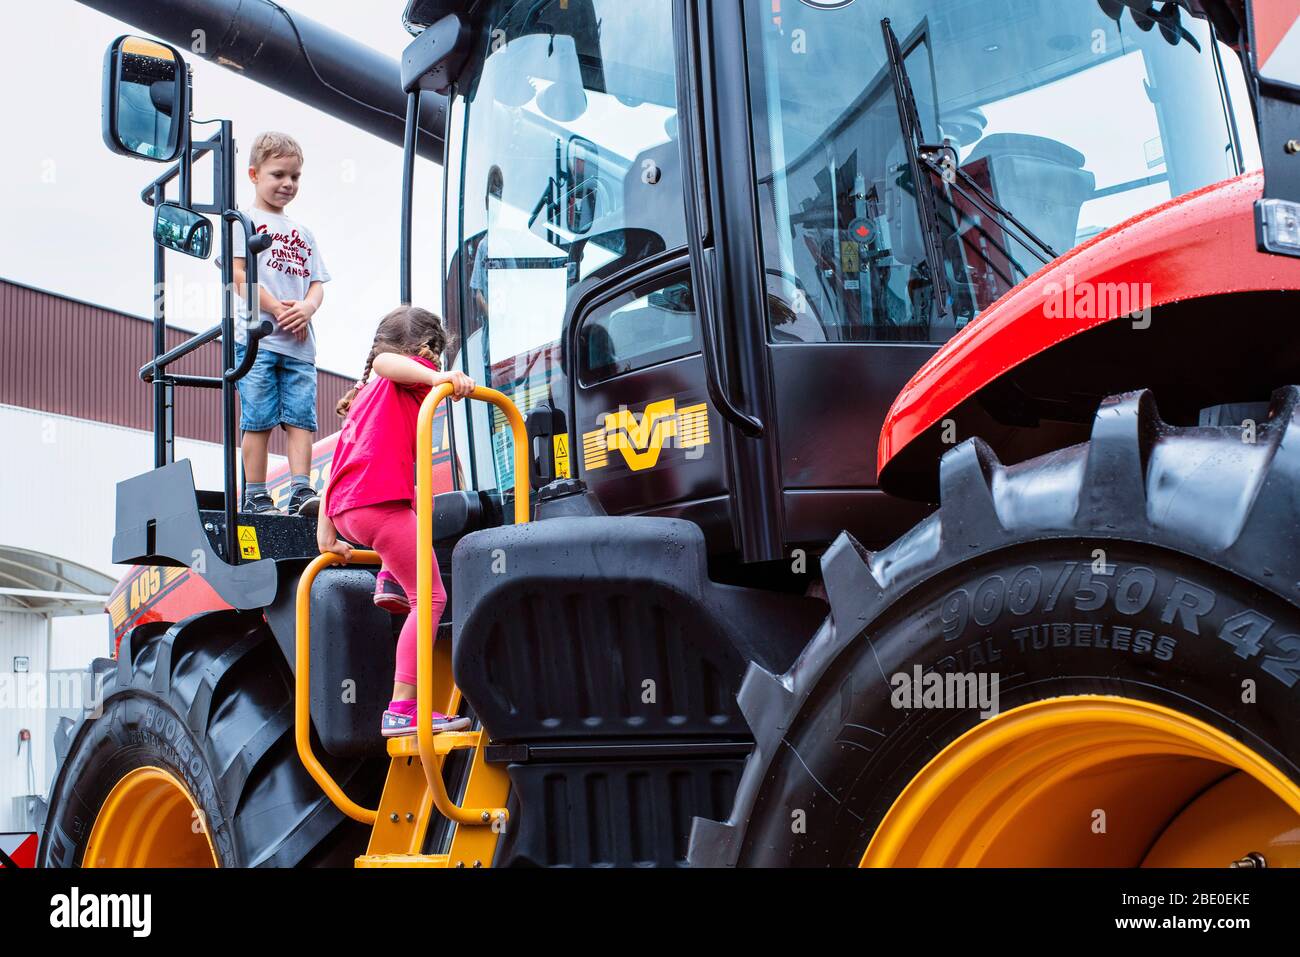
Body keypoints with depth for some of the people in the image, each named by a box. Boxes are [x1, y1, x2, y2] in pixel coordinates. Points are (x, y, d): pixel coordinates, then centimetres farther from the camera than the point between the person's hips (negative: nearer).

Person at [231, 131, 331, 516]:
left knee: (301, 418, -3)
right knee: (259, 420, -5)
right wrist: (277, 309, -13)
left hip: (300, 343, 5)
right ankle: (255, 496, -2)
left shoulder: (303, 233, 23)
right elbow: (238, 273, -5)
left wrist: (307, 307, -6)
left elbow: (317, 282, 17)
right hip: (257, 339, -5)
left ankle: (301, 491, -4)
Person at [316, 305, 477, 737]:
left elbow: (335, 468, 27)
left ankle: (387, 576, 18)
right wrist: (437, 378, -34)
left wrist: (326, 535, 27)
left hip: (345, 510, 8)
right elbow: (385, 362, -18)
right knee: (431, 597, -6)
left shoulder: (366, 395, 30)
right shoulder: (412, 371, 9)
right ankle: (401, 710, -13)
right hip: (381, 499, -8)